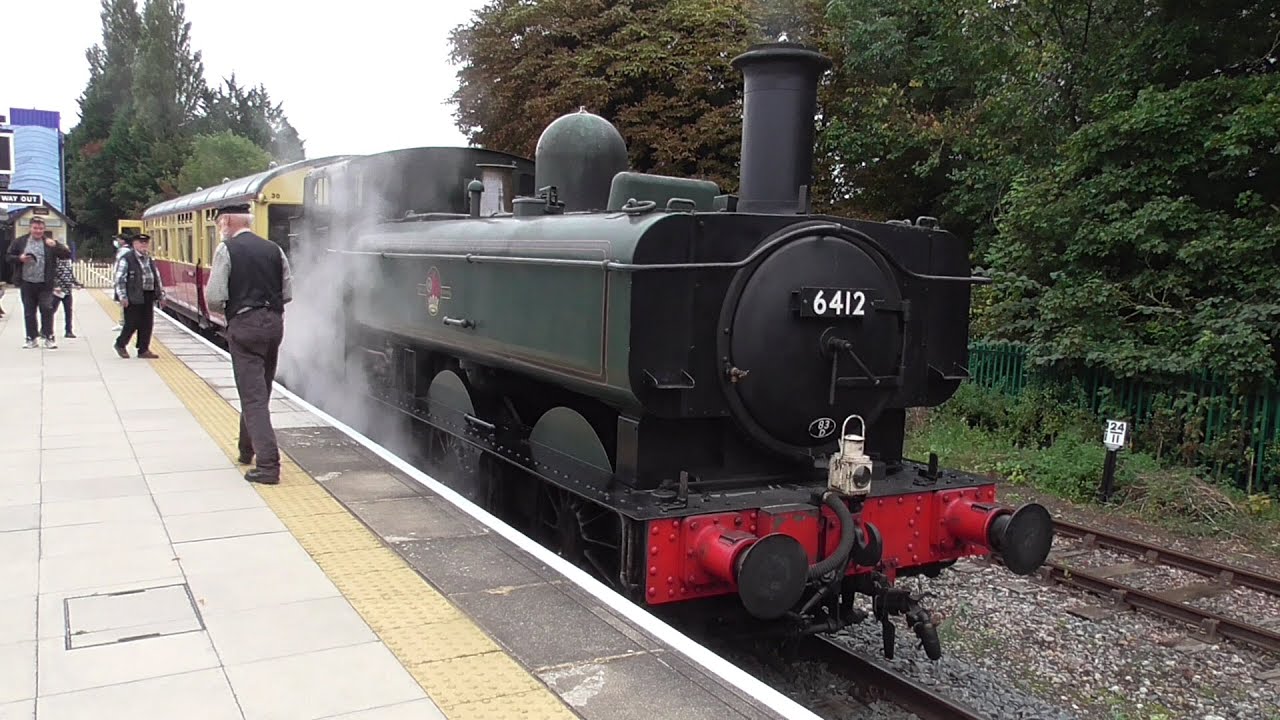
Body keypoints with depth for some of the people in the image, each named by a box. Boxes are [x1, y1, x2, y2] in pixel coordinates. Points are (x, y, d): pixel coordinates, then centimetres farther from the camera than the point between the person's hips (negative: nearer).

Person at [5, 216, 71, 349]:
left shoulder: (49, 242, 2)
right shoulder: (20, 241, 6)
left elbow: (67, 254, -5)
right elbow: (9, 257, 11)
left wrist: (56, 245, -22)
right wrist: (20, 258, -10)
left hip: (45, 284, -2)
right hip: (27, 283, 2)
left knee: (47, 309, -5)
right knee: (29, 312, 8)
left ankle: (49, 337, 4)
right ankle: (31, 338, 16)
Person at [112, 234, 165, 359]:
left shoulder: (150, 259, 16)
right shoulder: (126, 259, -5)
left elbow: (157, 278, 20)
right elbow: (119, 279, -9)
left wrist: (161, 295, 16)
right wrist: (122, 297, -15)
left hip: (148, 296, 6)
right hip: (133, 297, -6)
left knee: (147, 324, 5)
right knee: (132, 323, -2)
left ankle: (143, 350, 13)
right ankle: (120, 344, 20)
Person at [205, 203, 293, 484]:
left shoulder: (226, 249, -7)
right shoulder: (274, 249, 8)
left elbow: (214, 298, -12)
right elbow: (287, 293, 9)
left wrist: (225, 310, 9)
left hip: (244, 326, -6)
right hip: (274, 323, 6)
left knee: (253, 397, -5)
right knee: (260, 392, 19)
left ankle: (268, 465, -12)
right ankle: (247, 450, 35)